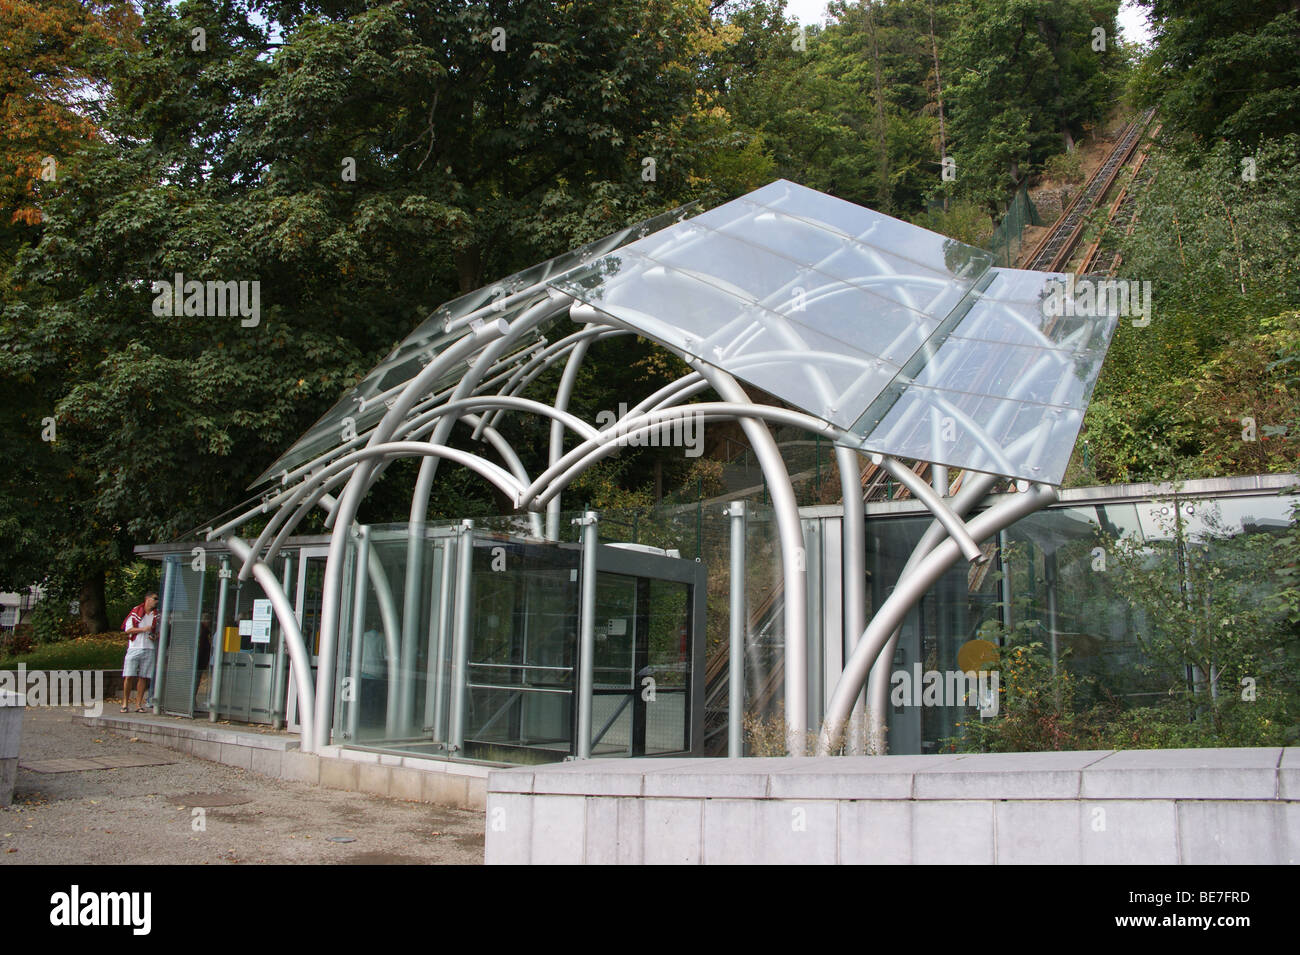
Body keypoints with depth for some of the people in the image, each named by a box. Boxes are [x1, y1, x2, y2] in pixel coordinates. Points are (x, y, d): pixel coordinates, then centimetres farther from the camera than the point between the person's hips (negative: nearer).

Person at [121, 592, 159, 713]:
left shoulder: (156, 615, 13)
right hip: (134, 648, -3)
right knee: (128, 677, -6)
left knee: (143, 678, 1)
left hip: (149, 649, 3)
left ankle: (138, 704, 6)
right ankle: (125, 704, 3)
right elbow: (127, 630, 0)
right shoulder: (135, 611, 3)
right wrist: (143, 629, -12)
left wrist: (155, 637, -2)